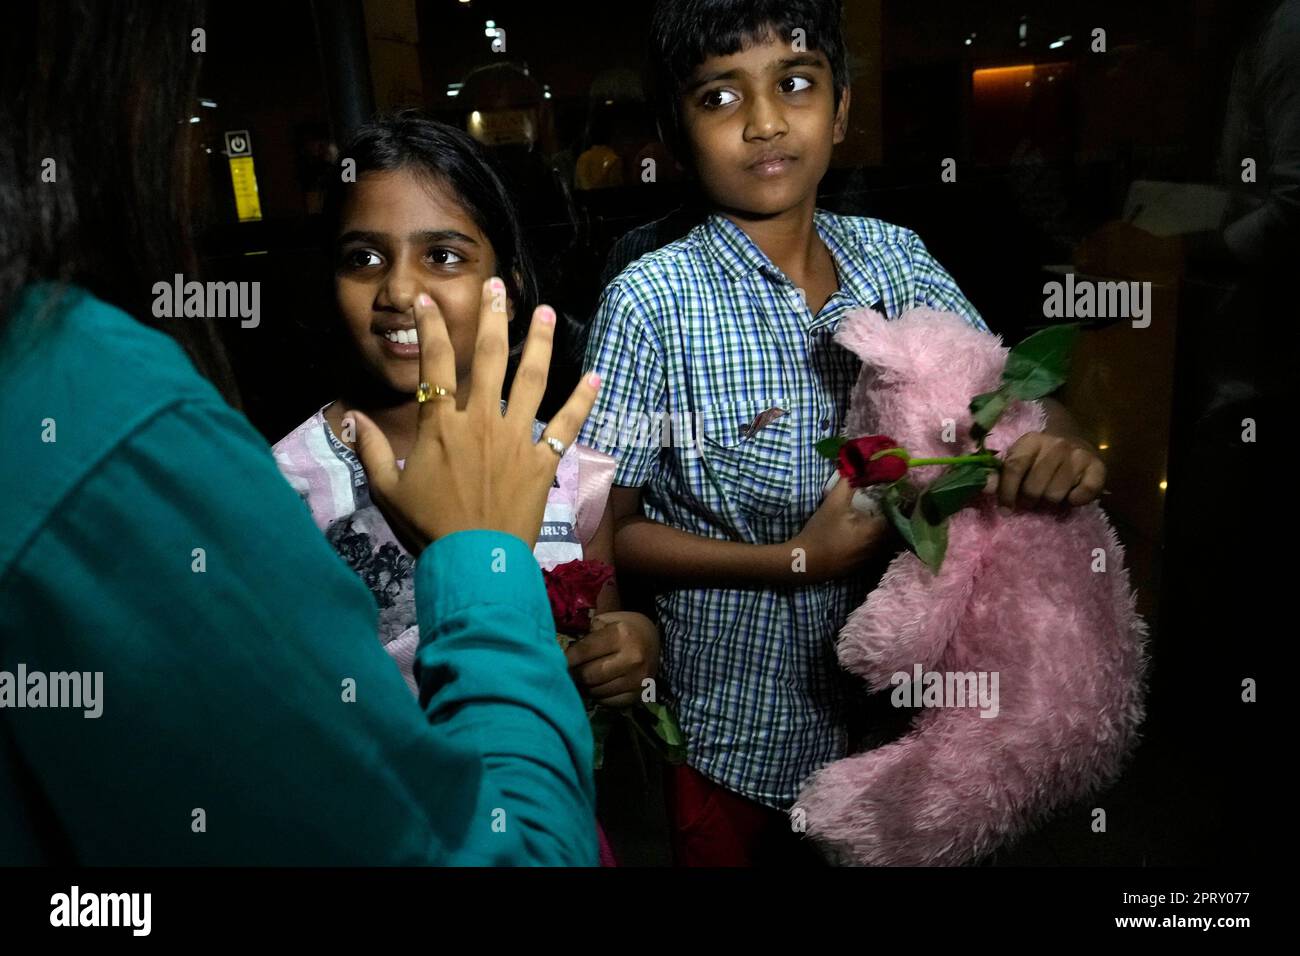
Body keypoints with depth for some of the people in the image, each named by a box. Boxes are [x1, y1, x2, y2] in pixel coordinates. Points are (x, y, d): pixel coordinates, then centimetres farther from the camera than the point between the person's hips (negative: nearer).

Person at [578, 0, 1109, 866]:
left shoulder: (897, 258, -7)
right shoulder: (652, 304, -20)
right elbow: (609, 530, -15)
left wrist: (1060, 446, -22)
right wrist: (798, 560, -23)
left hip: (885, 696, 4)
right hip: (735, 726, -4)